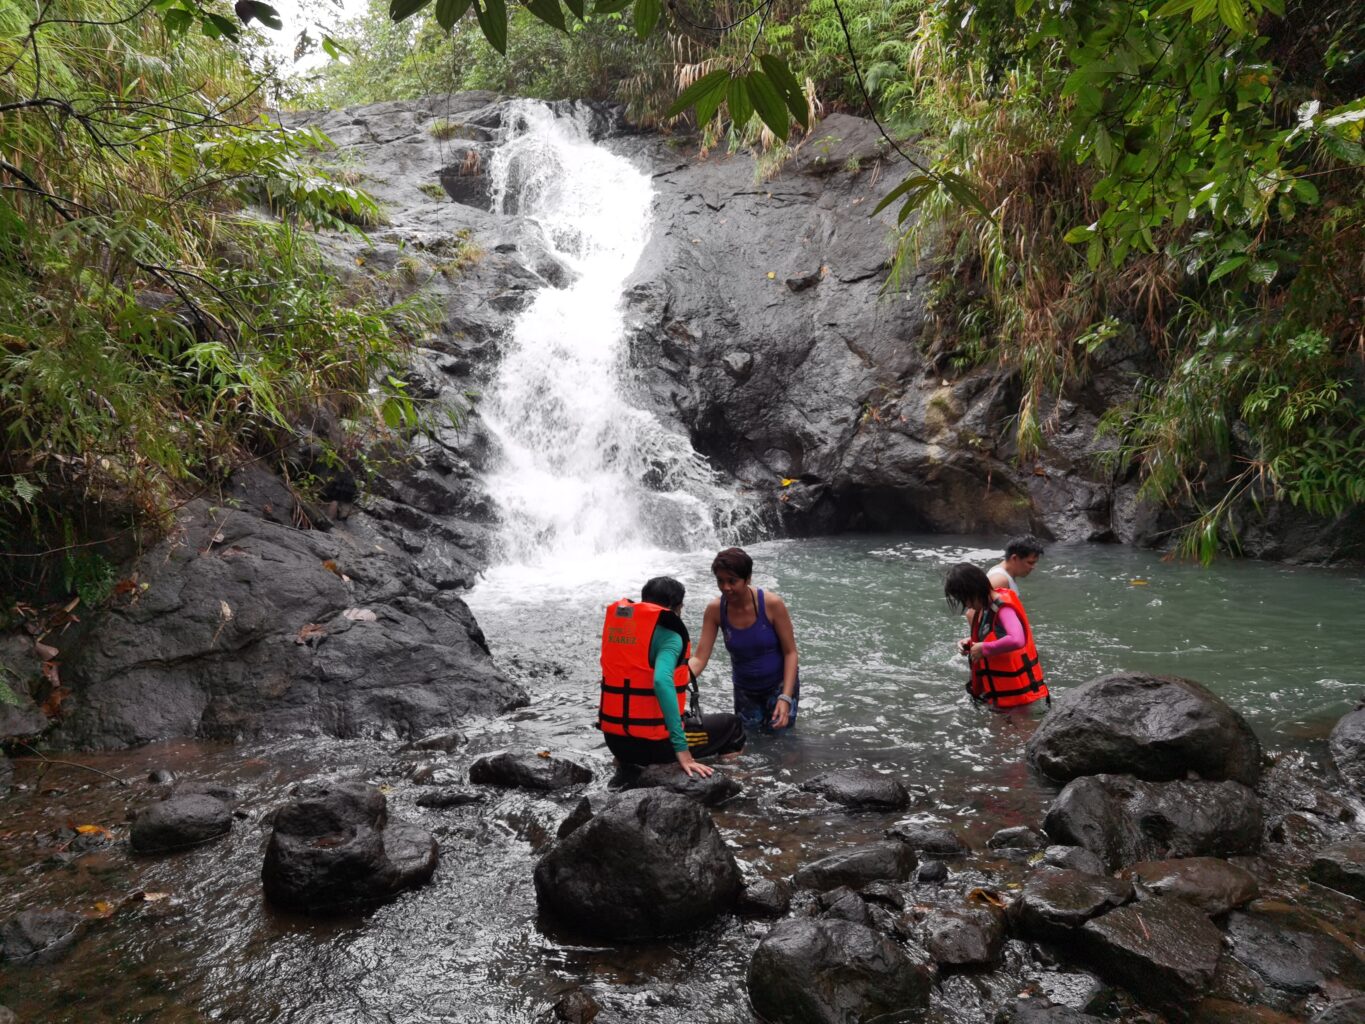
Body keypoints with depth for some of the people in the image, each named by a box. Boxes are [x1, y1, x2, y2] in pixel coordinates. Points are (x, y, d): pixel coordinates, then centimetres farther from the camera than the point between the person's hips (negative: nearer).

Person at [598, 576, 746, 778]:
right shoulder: (669, 635, -14)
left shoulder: (618, 623, 6)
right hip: (651, 743, -6)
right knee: (731, 726, 14)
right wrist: (682, 749, -29)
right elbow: (662, 681, -31)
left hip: (615, 740, 7)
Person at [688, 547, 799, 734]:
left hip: (779, 683, -3)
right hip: (744, 688, 3)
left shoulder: (772, 604, -26)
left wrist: (785, 698, -26)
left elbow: (790, 652, -18)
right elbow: (699, 658, -20)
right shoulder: (715, 610, -19)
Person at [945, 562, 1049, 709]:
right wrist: (971, 642, 1)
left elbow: (1017, 640, -41)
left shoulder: (1003, 608, -23)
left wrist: (984, 649, -27)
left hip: (1016, 691, -9)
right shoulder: (986, 606, 3)